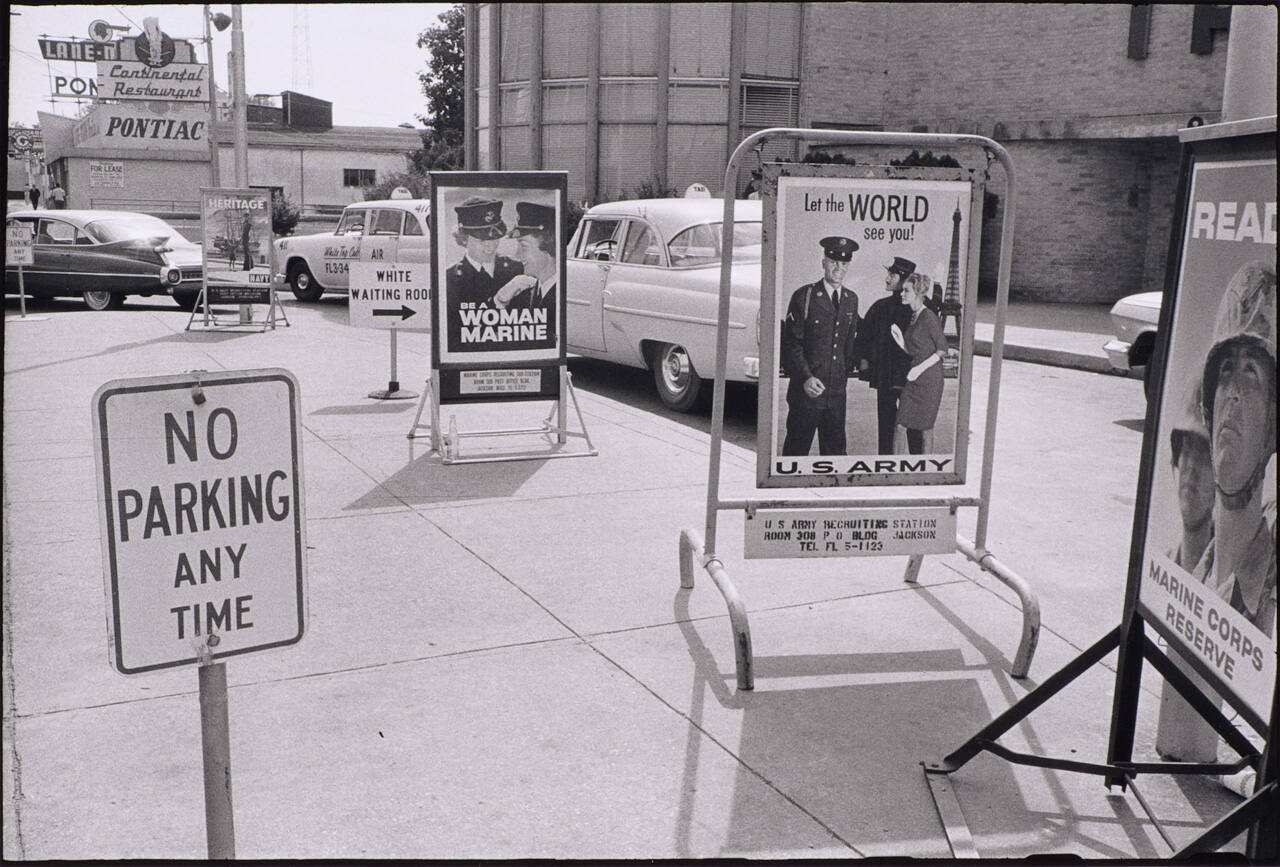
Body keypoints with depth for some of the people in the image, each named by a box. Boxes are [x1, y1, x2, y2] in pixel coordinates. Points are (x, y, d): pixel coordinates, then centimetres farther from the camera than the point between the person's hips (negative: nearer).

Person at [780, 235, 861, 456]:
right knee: (797, 448, 1)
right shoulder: (804, 296, -5)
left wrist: (845, 375, 13)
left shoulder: (851, 300, 12)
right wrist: (806, 378, -17)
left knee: (835, 449, 10)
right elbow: (791, 343, -8)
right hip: (807, 389, -5)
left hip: (837, 392, 5)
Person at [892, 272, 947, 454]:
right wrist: (900, 341, -1)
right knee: (901, 425, 3)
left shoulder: (929, 317, -12)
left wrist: (921, 368, -16)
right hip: (913, 378, 7)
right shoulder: (912, 317, 12)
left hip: (928, 379, -7)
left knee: (924, 427, 2)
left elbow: (943, 350, -10)